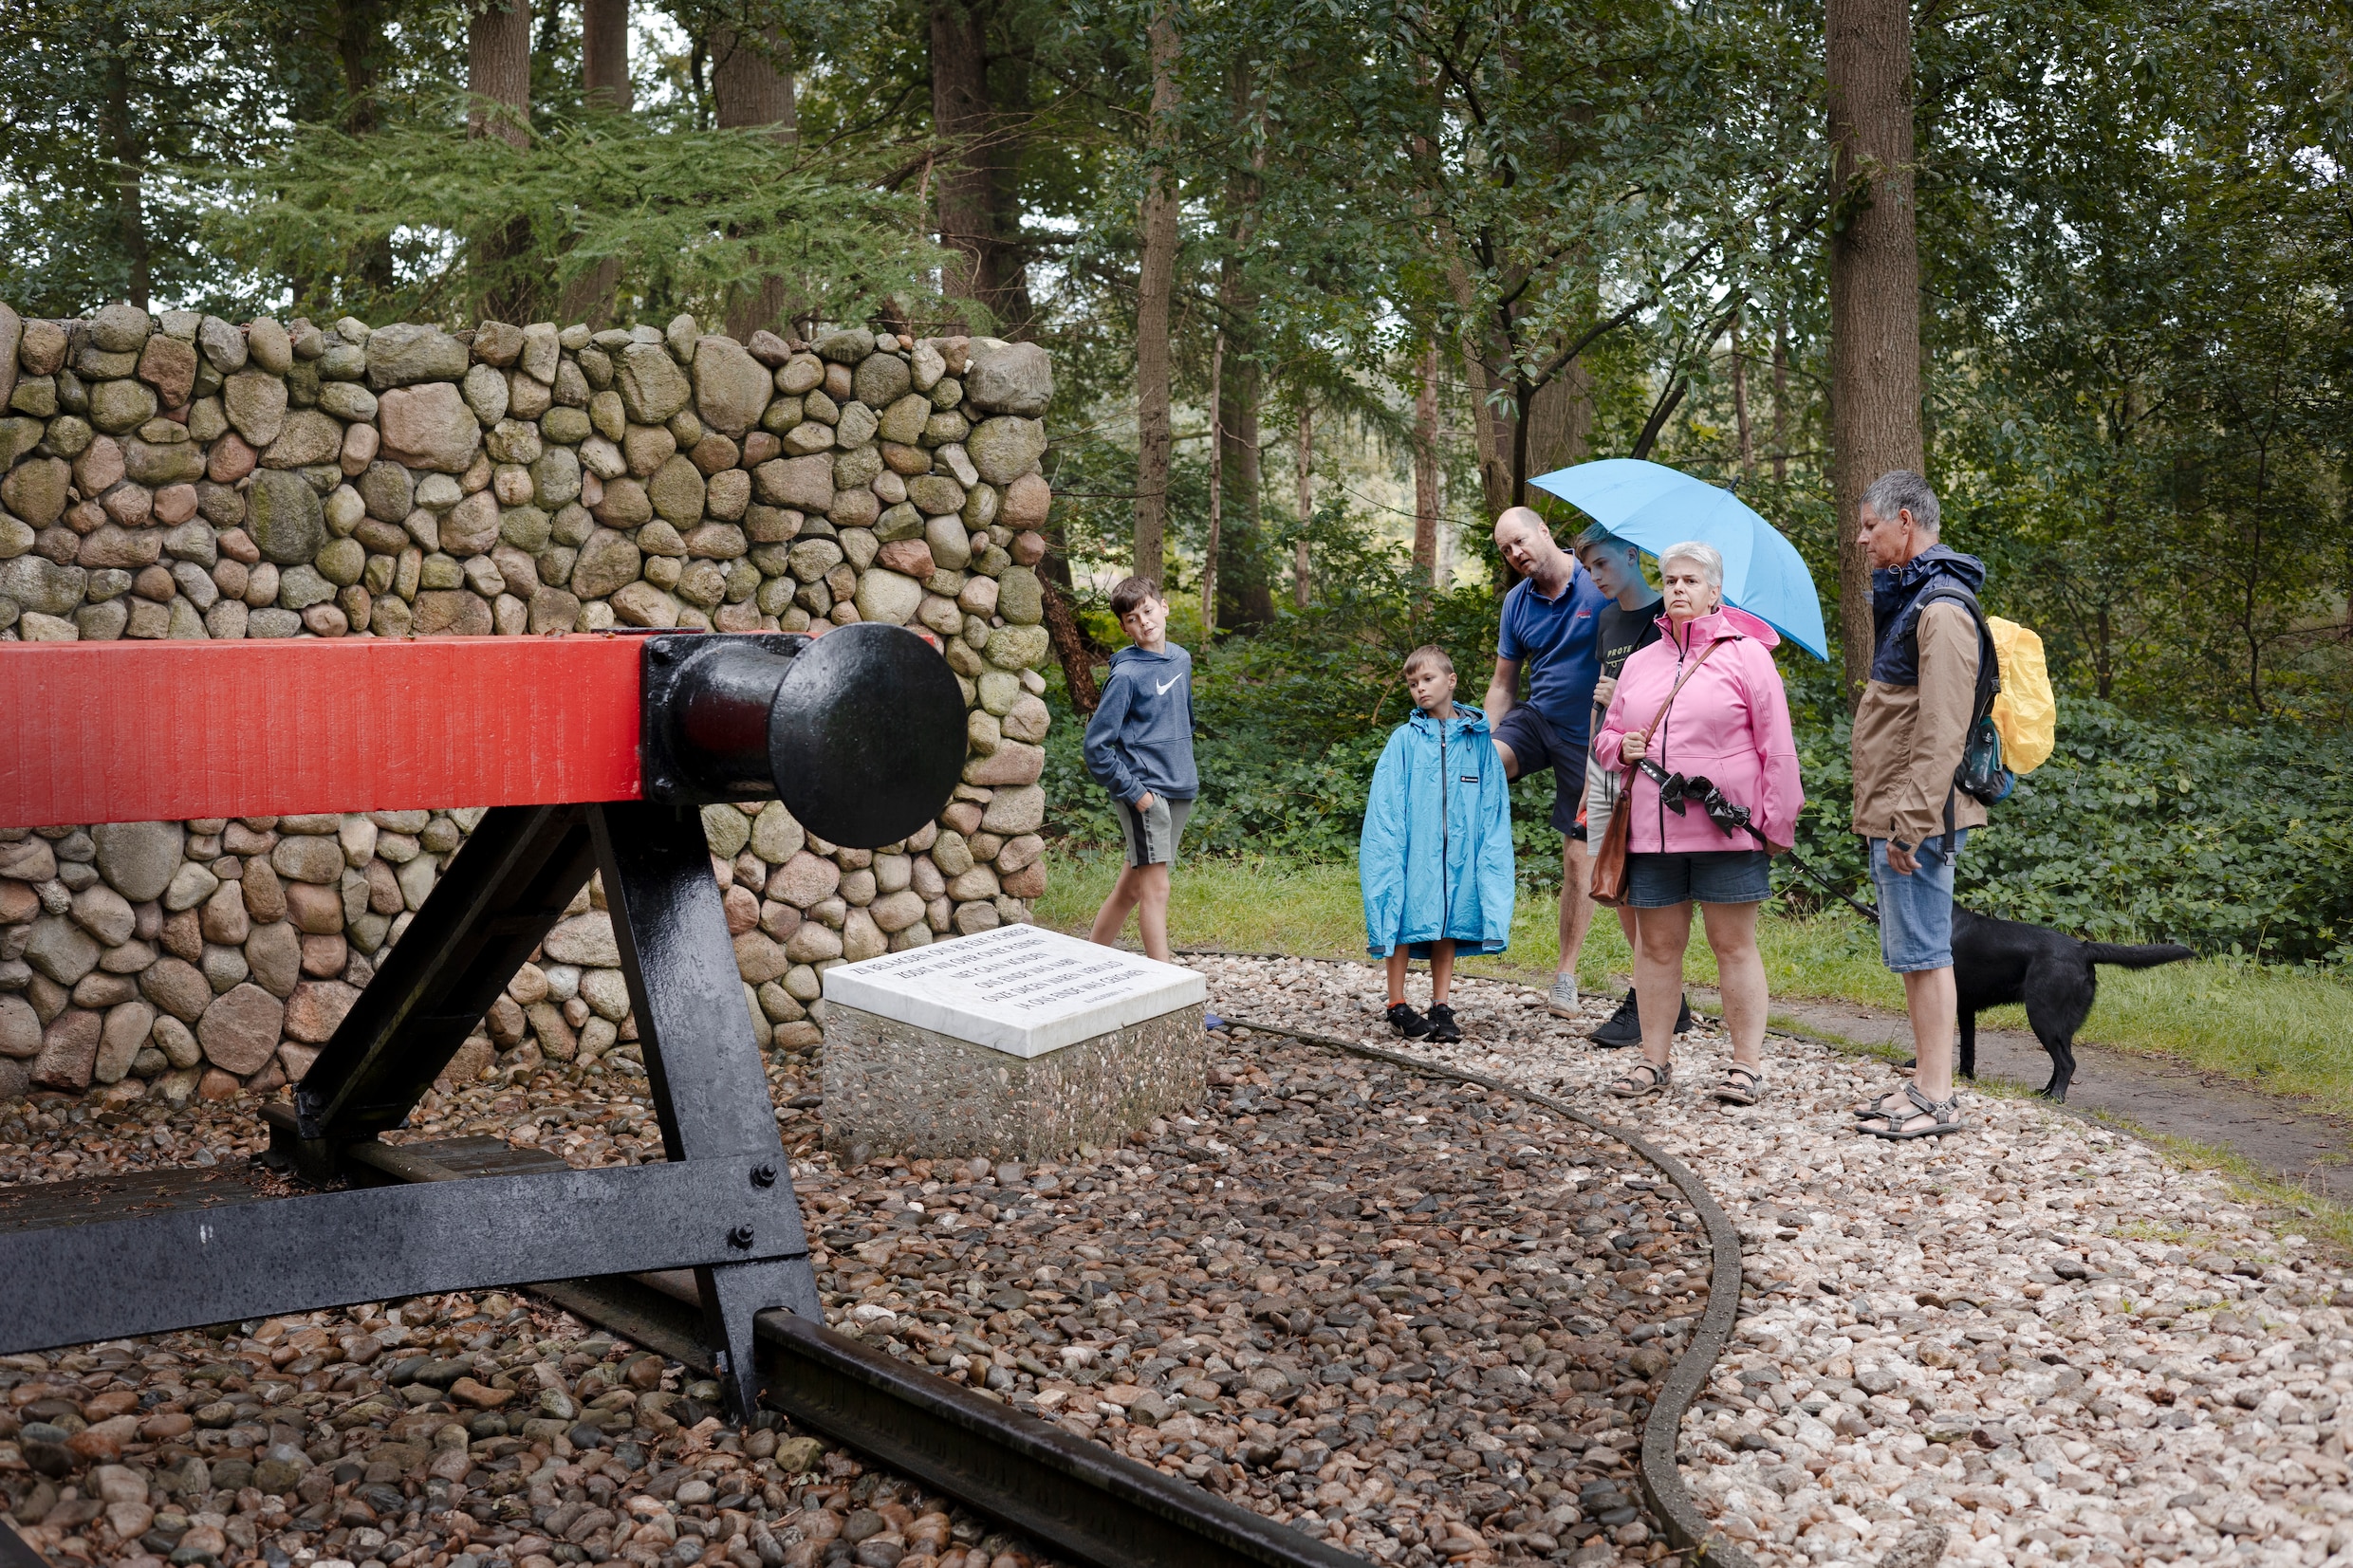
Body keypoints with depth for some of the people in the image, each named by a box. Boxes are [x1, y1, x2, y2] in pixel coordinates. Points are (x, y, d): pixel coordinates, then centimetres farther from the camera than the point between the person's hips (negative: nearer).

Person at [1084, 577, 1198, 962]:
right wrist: (1134, 791, -14)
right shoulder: (1126, 676, -12)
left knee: (1131, 887, 14)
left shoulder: (1181, 660, 10)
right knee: (1156, 889, -7)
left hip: (1178, 792, 7)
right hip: (1144, 793, -7)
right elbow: (1096, 745, -13)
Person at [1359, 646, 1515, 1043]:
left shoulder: (1478, 739, 5)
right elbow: (1385, 804, -1)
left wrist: (1490, 854, 2)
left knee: (1449, 925, 8)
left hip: (1457, 852, 2)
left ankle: (1440, 1007, 16)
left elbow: (1492, 804, 8)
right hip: (1413, 849, -2)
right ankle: (1397, 1006, 11)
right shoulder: (1405, 740, -1)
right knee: (1405, 922, 1)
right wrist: (1390, 844, -11)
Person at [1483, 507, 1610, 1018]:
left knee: (1578, 854, 1)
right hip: (1535, 718, 4)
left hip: (1588, 737, -4)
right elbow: (1503, 683, 12)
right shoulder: (1517, 602, 6)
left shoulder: (1602, 588, -11)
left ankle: (1566, 976, 10)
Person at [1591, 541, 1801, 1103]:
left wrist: (1777, 822, -6)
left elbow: (1776, 747, -1)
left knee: (1734, 946, 1)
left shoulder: (1745, 655, 1)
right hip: (1651, 832, 5)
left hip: (1727, 830, -4)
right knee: (1656, 945, 8)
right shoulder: (1640, 663, 16)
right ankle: (1653, 1061, 17)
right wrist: (1622, 747, 0)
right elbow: (1606, 735, 24)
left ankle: (1747, 1065, 7)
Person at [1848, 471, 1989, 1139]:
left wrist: (1911, 822, -23)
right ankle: (1923, 1084, 21)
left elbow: (1941, 732, -22)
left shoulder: (1940, 608, -15)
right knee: (1913, 955, 14)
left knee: (1924, 951, -6)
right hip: (1898, 813, 10)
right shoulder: (1905, 597, 18)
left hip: (1918, 815, -10)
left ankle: (1937, 1098, -2)